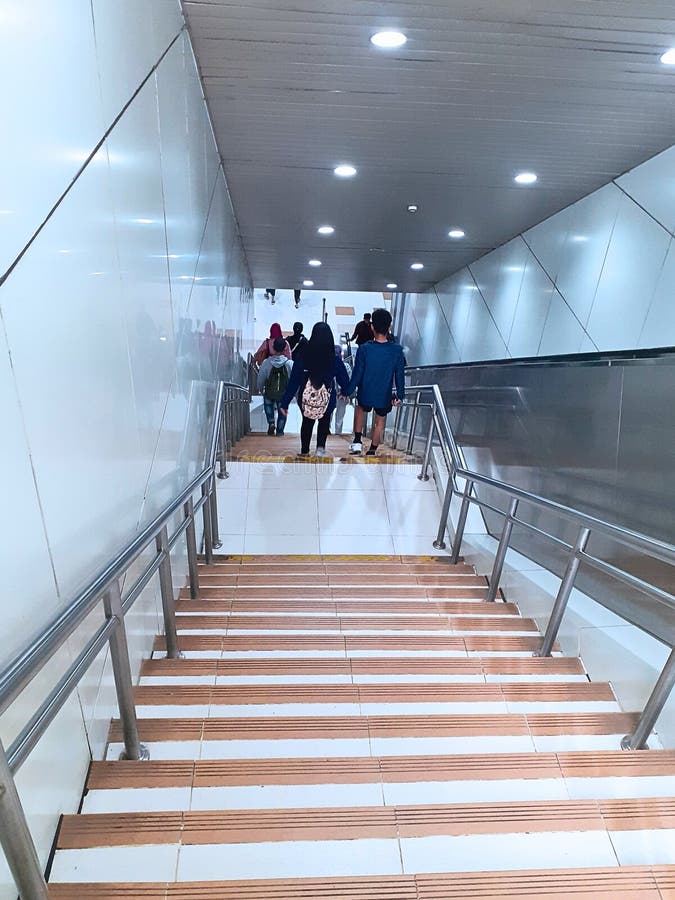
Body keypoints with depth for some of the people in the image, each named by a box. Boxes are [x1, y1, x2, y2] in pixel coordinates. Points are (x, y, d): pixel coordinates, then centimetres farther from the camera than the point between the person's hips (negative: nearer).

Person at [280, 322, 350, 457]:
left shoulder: (302, 359, -17)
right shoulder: (335, 361, -17)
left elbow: (293, 383, -12)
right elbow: (344, 381, -4)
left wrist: (285, 403, -4)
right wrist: (346, 392, 19)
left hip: (306, 401, 1)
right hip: (327, 401, -1)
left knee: (307, 423, 27)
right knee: (324, 422, 29)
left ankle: (304, 451, 38)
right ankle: (320, 447, 14)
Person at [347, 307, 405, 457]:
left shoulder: (364, 349, -20)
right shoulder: (397, 350, -16)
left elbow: (357, 374, -13)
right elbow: (400, 376, -7)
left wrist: (348, 391, 1)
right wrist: (399, 395, 6)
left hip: (365, 394, 0)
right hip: (384, 396, 0)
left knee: (361, 409, 31)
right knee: (380, 422, 20)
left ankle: (357, 441, 25)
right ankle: (372, 451, 30)